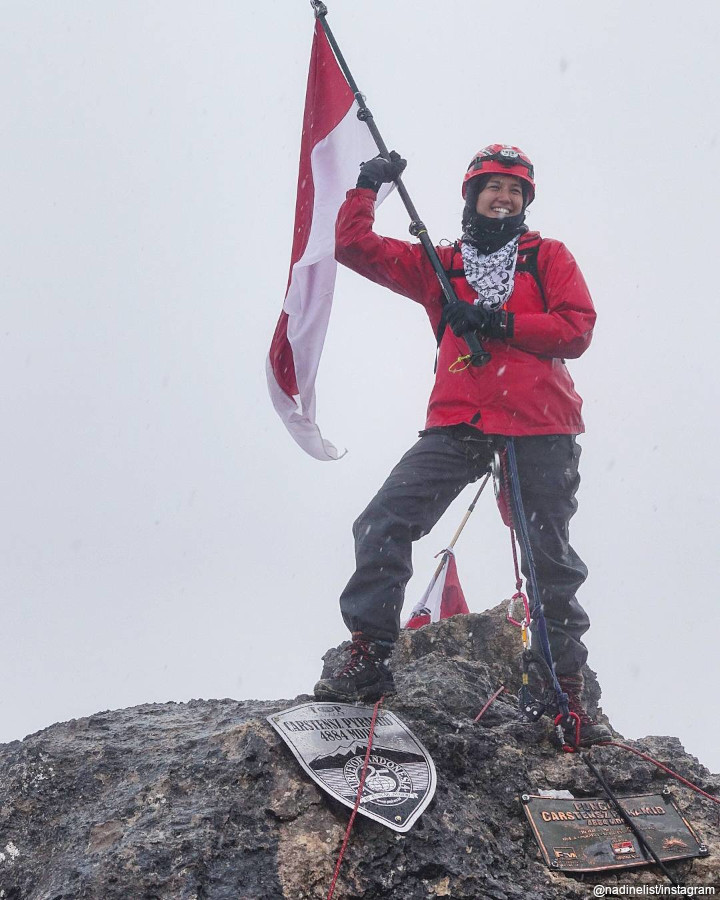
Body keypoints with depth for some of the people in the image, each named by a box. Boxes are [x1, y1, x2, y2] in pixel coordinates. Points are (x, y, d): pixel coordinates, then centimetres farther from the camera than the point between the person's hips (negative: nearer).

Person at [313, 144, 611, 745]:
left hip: (542, 425, -1)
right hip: (459, 423, 1)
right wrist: (368, 186, 10)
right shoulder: (439, 265, 19)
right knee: (384, 524, -14)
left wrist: (501, 322, -9)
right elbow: (354, 246, 16)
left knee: (551, 559, 4)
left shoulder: (549, 257, 15)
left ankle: (568, 695, 13)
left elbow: (577, 329, 0)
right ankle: (369, 660, -7)